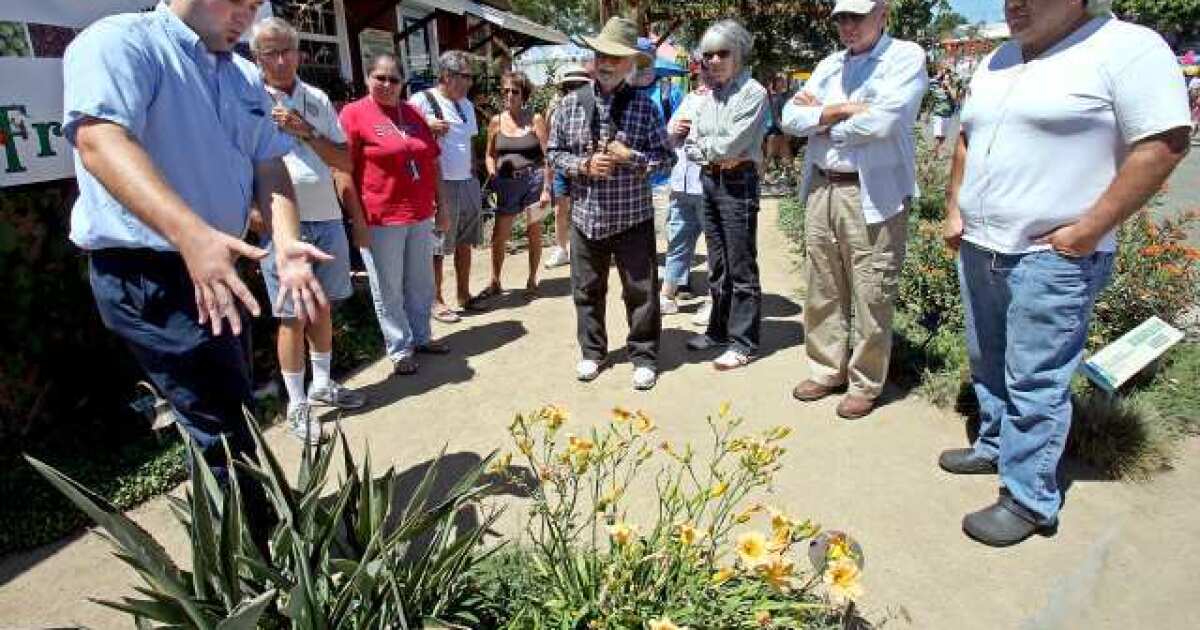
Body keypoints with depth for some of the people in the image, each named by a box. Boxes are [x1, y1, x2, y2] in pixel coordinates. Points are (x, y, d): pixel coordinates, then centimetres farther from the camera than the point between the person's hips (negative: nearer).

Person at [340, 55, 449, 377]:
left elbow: (433, 162, 17)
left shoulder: (414, 113, 12)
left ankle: (421, 337, 32)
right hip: (381, 218, -6)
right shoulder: (354, 114, -6)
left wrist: (442, 204, 14)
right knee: (389, 289, 4)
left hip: (420, 216, 6)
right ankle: (400, 350, 17)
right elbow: (342, 172, -10)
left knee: (422, 283, 16)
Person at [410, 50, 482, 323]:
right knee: (437, 247, 0)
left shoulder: (466, 105, 15)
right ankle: (436, 301, 10)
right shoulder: (421, 101, -8)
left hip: (468, 183, 7)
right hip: (440, 185, -7)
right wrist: (426, 125, -20)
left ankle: (463, 295, 24)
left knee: (464, 242, 12)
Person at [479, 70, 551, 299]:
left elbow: (547, 157, -3)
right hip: (506, 183, 2)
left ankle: (532, 280, 21)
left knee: (534, 233, 8)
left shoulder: (535, 120, -2)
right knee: (499, 236, -1)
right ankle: (494, 282, 13)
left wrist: (546, 188, -9)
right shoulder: (496, 121, 6)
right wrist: (493, 179, 1)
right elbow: (490, 155, 14)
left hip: (533, 180, -2)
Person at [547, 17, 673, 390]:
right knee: (587, 290, 13)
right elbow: (553, 152, 6)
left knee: (640, 291, 6)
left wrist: (629, 156, -19)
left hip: (632, 218, -2)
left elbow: (665, 160, -2)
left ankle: (644, 357, 22)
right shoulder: (570, 103, 2)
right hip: (585, 216, 2)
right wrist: (583, 165, -12)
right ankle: (592, 352, 31)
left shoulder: (644, 106, -3)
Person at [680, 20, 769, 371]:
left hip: (738, 184, -7)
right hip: (709, 182, 7)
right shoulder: (704, 98, 12)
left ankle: (743, 342, 6)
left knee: (741, 267, -2)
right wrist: (714, 156, -9)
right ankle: (719, 330, 26)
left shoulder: (752, 92, -8)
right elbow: (690, 148, 8)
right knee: (717, 264, 14)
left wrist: (701, 144, -2)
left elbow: (730, 145, -17)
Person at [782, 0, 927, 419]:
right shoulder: (829, 65, 16)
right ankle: (826, 370, 26)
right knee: (823, 291, 12)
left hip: (874, 195, -6)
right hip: (821, 190, 6)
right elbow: (791, 118, 4)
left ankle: (865, 384, 15)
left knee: (871, 297, 0)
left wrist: (820, 116, -4)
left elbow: (881, 121, -19)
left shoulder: (906, 56, -3)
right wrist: (843, 109, -11)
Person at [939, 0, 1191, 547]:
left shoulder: (1128, 50, -9)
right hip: (978, 248, 8)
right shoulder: (997, 62, 14)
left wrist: (1089, 231, -18)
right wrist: (954, 210, 13)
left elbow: (1163, 144, -15)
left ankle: (1029, 501, 8)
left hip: (1052, 257, -7)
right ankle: (994, 446, 35)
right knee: (987, 363, 17)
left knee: (1034, 382, -3)